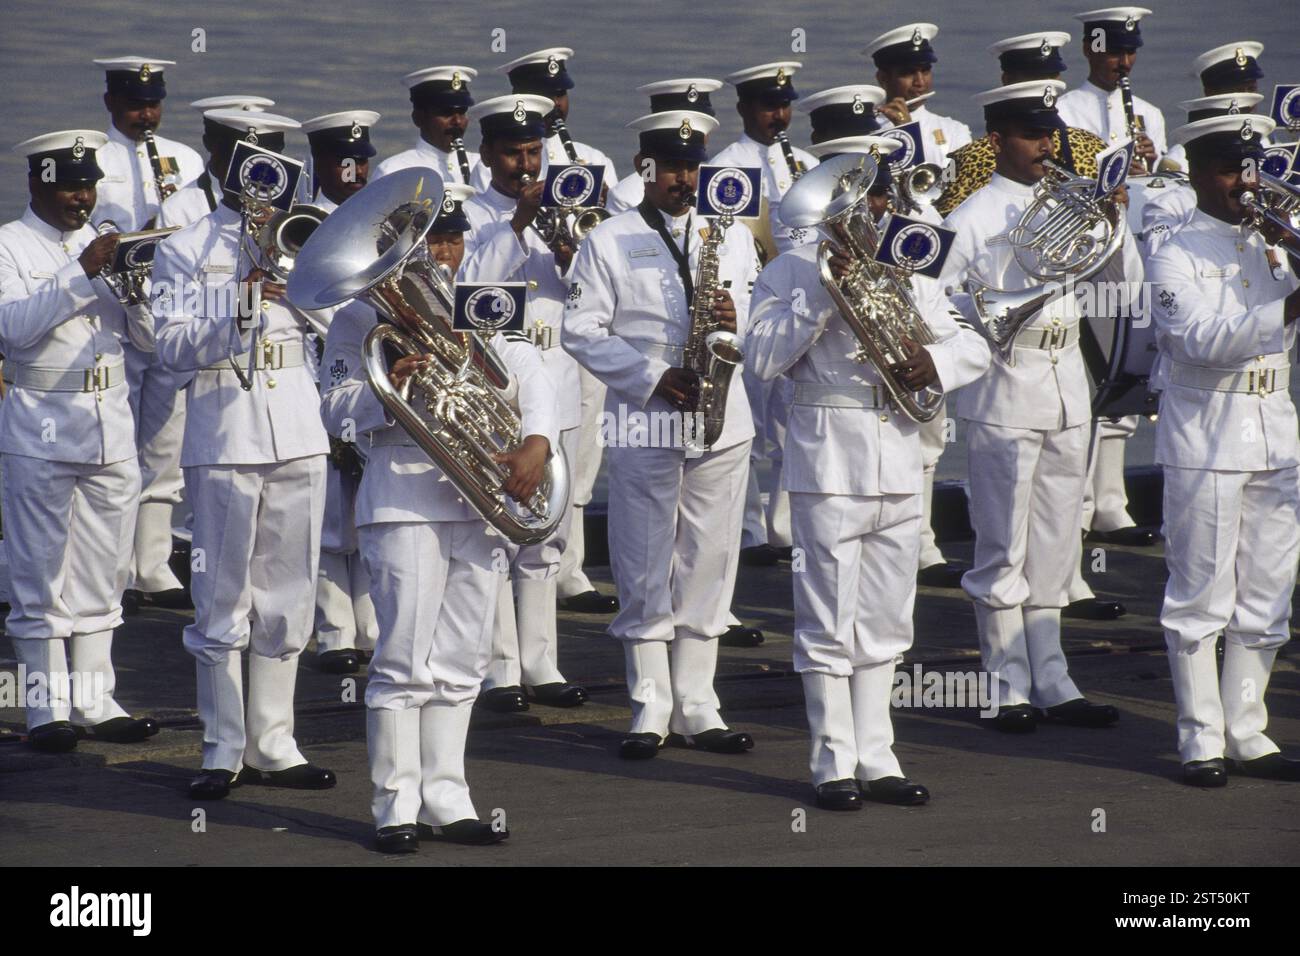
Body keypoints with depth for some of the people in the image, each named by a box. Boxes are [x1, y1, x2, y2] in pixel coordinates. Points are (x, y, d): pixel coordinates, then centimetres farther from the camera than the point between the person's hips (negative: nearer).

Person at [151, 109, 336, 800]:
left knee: (287, 599, 6)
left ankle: (272, 746, 14)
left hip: (298, 431, 4)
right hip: (224, 438, -4)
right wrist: (241, 308, -23)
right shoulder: (184, 250, 2)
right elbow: (173, 348, -9)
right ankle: (222, 753, 6)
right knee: (222, 603, -2)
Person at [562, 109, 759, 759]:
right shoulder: (609, 242, 2)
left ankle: (696, 708, 11)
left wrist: (737, 318, -12)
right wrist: (654, 378, -14)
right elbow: (581, 331, -4)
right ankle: (650, 710, 6)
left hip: (721, 420, 3)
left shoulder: (731, 237, 14)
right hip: (644, 425, -3)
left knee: (708, 566, 5)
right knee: (644, 570, -1)